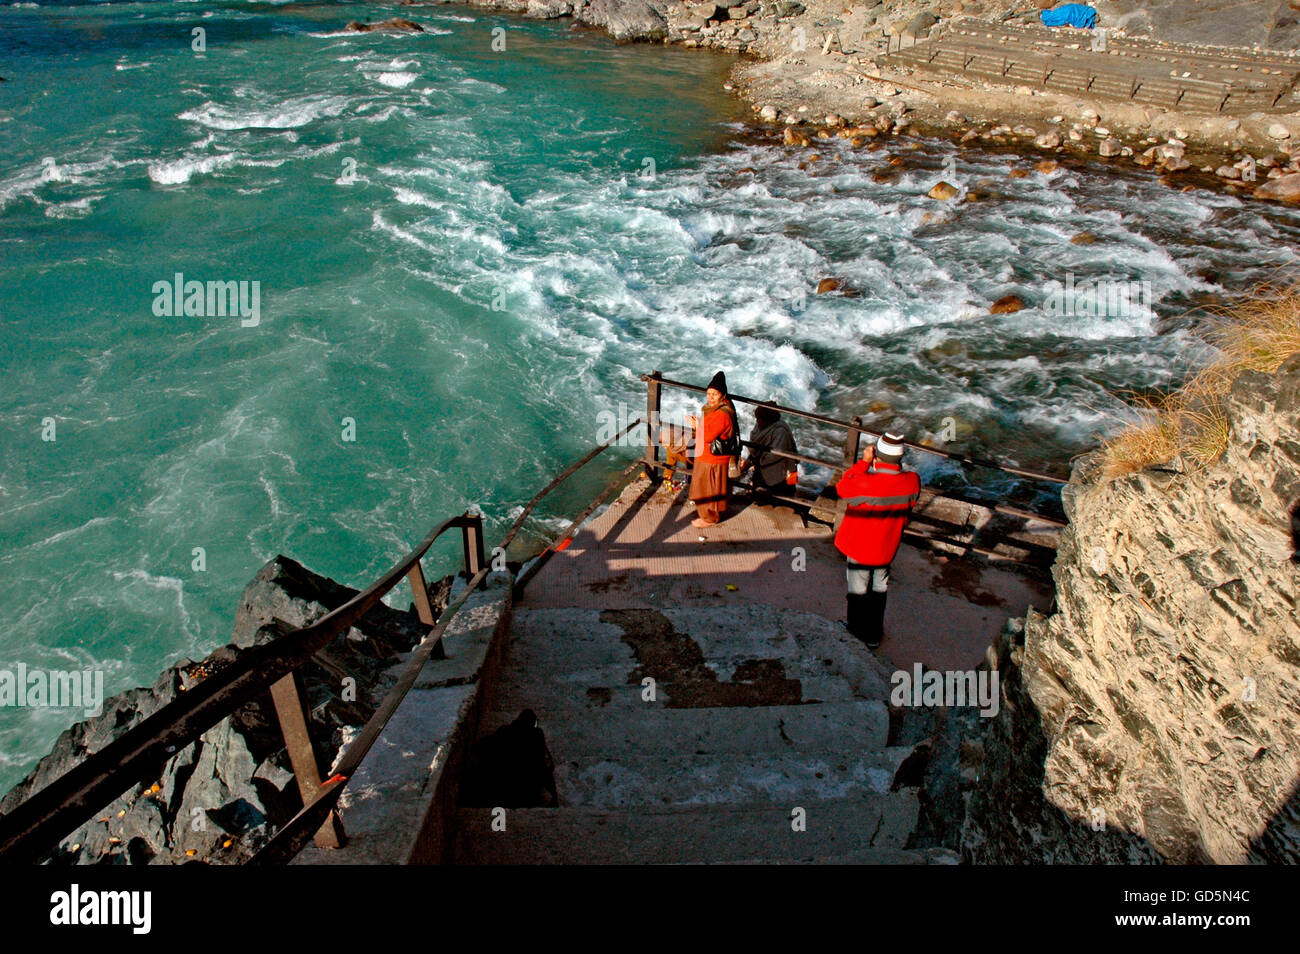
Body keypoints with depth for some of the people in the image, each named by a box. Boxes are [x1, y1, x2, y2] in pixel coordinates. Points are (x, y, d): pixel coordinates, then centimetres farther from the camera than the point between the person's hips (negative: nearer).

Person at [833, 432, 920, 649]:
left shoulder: (866, 484, -34)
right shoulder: (912, 481, -18)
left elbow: (842, 487, -13)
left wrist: (864, 462, -13)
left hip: (860, 546, -4)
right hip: (887, 547, 5)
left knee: (858, 591, 15)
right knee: (879, 589, 23)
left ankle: (856, 633, 32)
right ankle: (874, 636, 37)